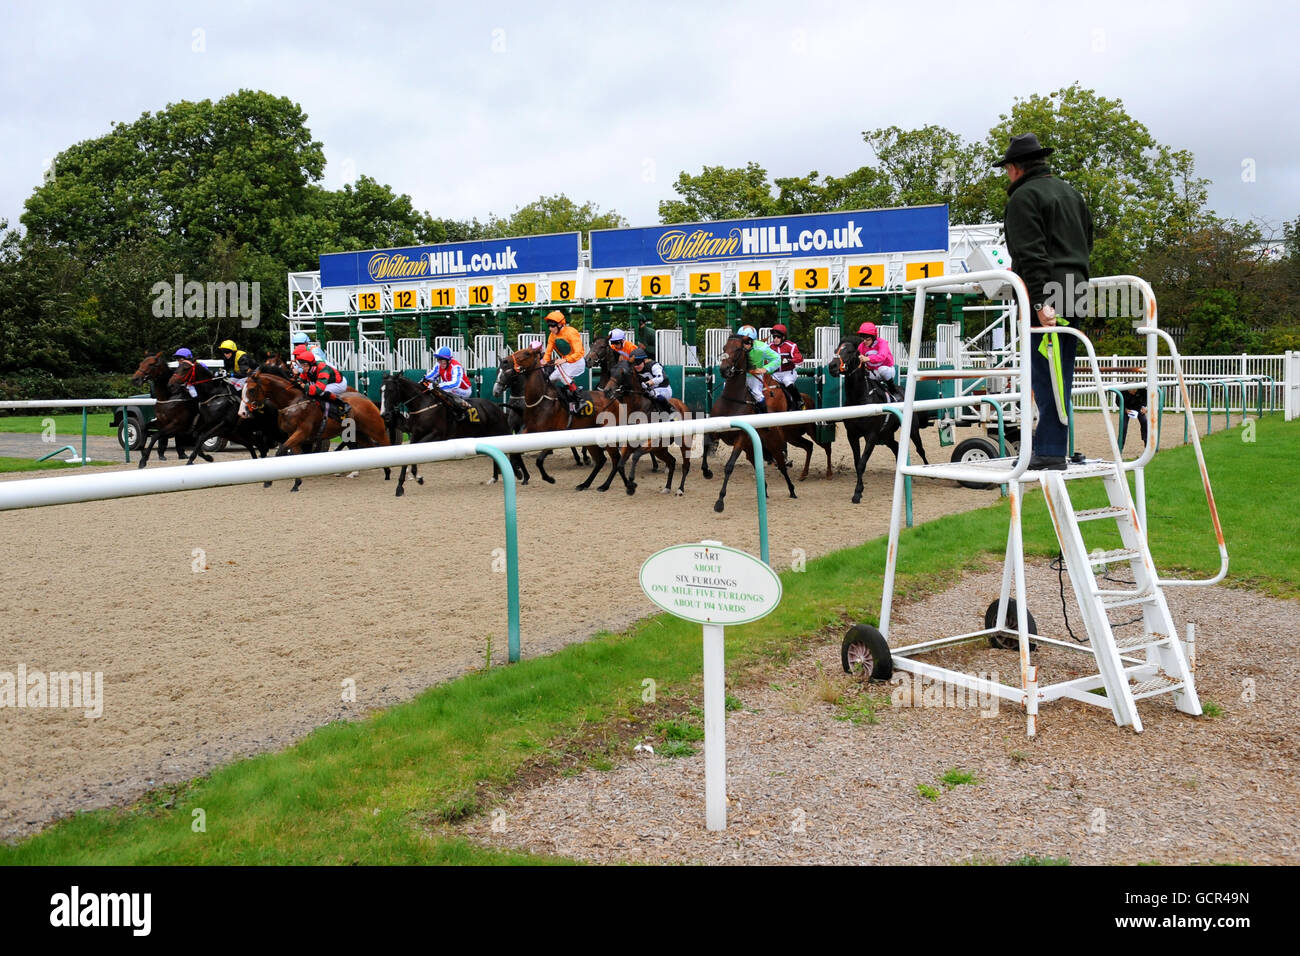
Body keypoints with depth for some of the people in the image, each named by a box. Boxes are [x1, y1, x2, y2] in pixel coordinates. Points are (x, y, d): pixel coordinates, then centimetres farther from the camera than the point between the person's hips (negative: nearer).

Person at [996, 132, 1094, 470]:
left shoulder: (1023, 197, -5)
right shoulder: (1070, 192, 23)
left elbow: (1030, 253, -16)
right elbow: (1087, 243, 31)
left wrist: (1041, 300, -23)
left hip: (1046, 302, -9)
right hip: (1075, 294, 9)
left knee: (1046, 376, -8)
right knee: (1058, 375, 11)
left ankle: (1050, 454, -9)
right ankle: (1047, 445, 16)